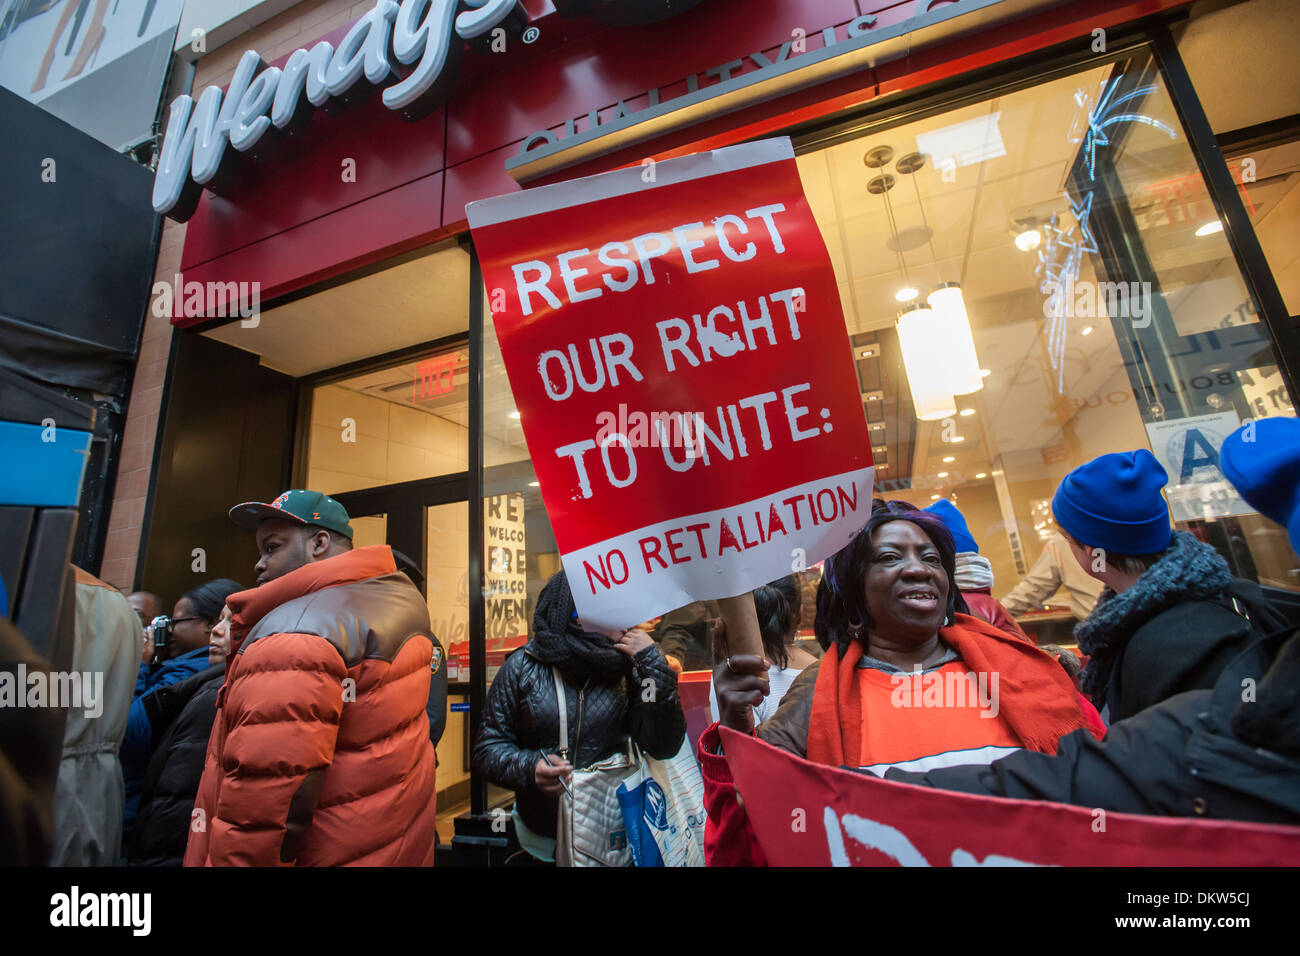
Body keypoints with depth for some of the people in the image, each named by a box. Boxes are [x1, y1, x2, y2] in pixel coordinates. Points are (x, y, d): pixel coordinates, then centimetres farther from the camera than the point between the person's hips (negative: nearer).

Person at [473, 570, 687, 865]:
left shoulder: (628, 669, -9)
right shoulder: (523, 666, -12)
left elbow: (664, 746, -15)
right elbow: (488, 747, -7)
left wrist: (653, 664, -24)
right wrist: (529, 768, -27)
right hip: (541, 837, -1)